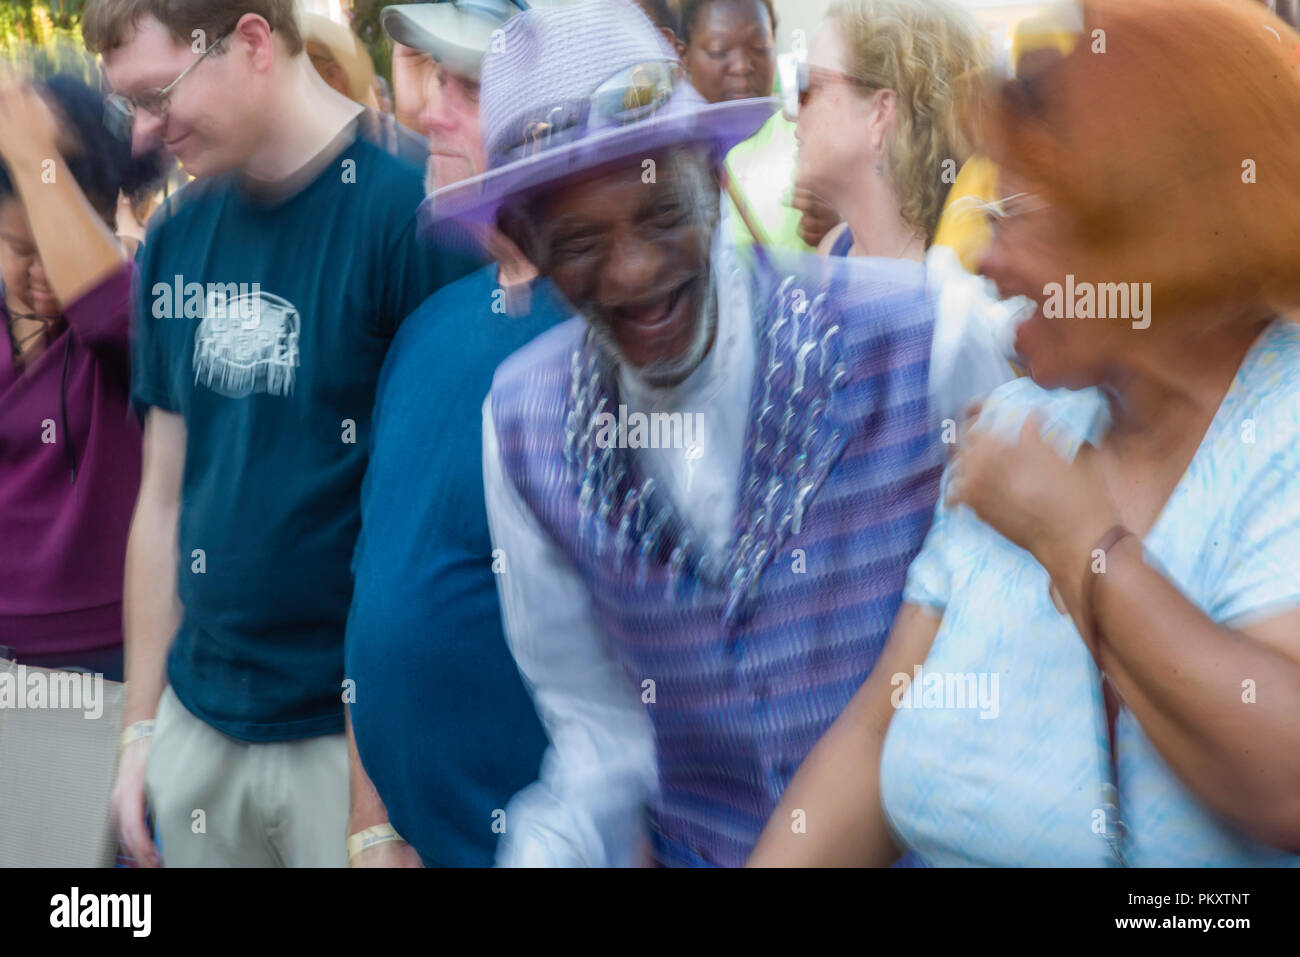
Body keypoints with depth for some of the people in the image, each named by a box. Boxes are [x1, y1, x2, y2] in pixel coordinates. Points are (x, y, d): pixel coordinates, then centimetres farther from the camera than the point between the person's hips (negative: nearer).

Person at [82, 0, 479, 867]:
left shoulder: (410, 209, -15)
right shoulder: (176, 238, 4)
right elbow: (165, 497, 9)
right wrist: (142, 723, 10)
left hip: (364, 730, -5)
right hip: (198, 722, 6)